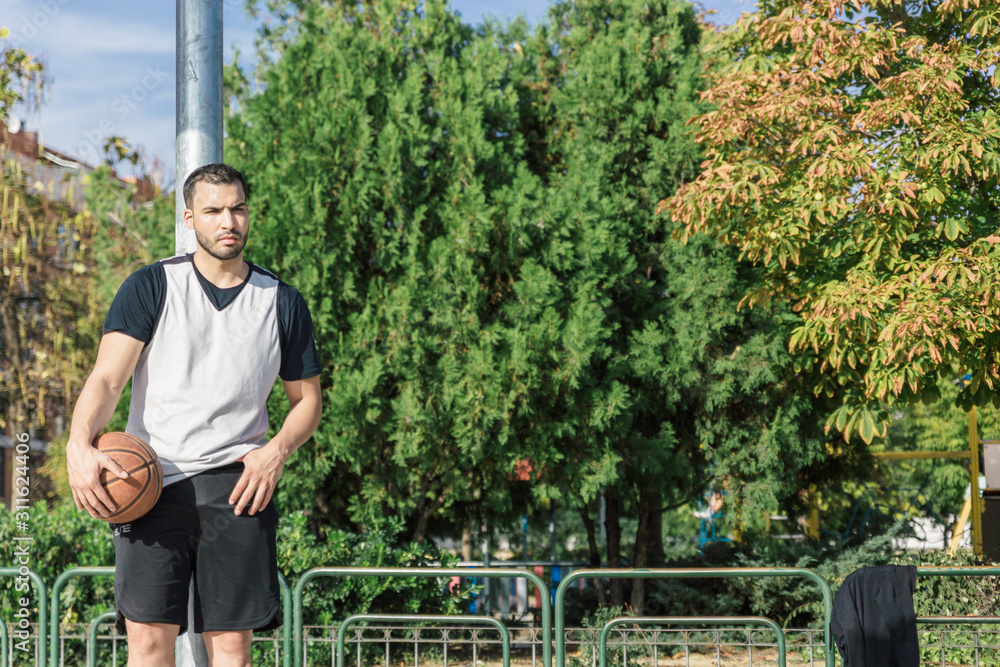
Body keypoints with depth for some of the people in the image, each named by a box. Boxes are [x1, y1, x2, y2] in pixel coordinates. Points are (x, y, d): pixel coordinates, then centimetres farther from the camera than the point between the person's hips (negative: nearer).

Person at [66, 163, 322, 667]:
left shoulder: (282, 303, 12)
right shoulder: (150, 288, 6)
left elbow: (306, 398, 19)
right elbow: (107, 378, -4)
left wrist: (277, 450, -2)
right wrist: (80, 444, -23)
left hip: (237, 483, 2)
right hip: (151, 482, -1)